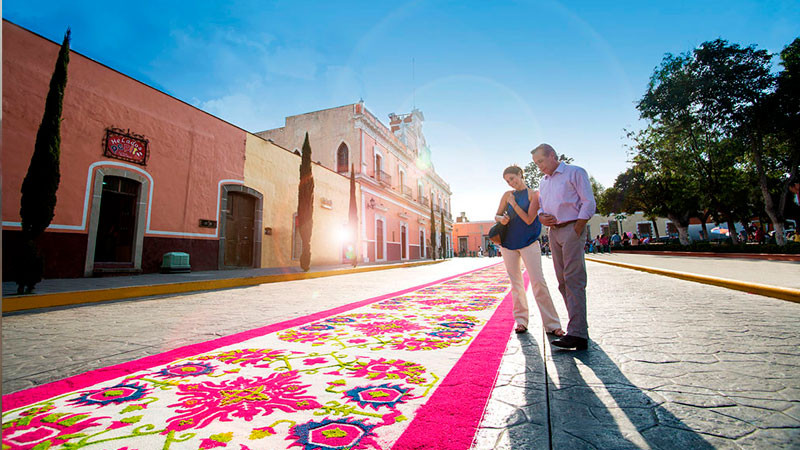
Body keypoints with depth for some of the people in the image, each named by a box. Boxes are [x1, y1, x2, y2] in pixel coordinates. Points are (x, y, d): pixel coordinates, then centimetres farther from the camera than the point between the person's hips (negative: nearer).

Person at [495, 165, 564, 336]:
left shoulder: (533, 195, -2)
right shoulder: (507, 195, 9)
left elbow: (529, 220, -10)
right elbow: (496, 215, 14)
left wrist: (514, 204, -11)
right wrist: (501, 218, -9)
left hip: (529, 242, -3)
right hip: (508, 243, 4)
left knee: (538, 281, -9)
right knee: (516, 283, 7)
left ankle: (552, 324, -2)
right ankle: (520, 320, 17)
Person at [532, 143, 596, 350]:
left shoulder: (575, 173, 1)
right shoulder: (543, 182, 21)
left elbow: (589, 203, -6)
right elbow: (540, 207, 25)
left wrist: (577, 229, -13)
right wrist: (542, 217, 2)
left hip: (572, 228, -7)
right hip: (553, 232, 7)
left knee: (574, 280, -13)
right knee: (563, 281, 7)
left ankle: (577, 334, -14)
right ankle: (579, 326, 16)